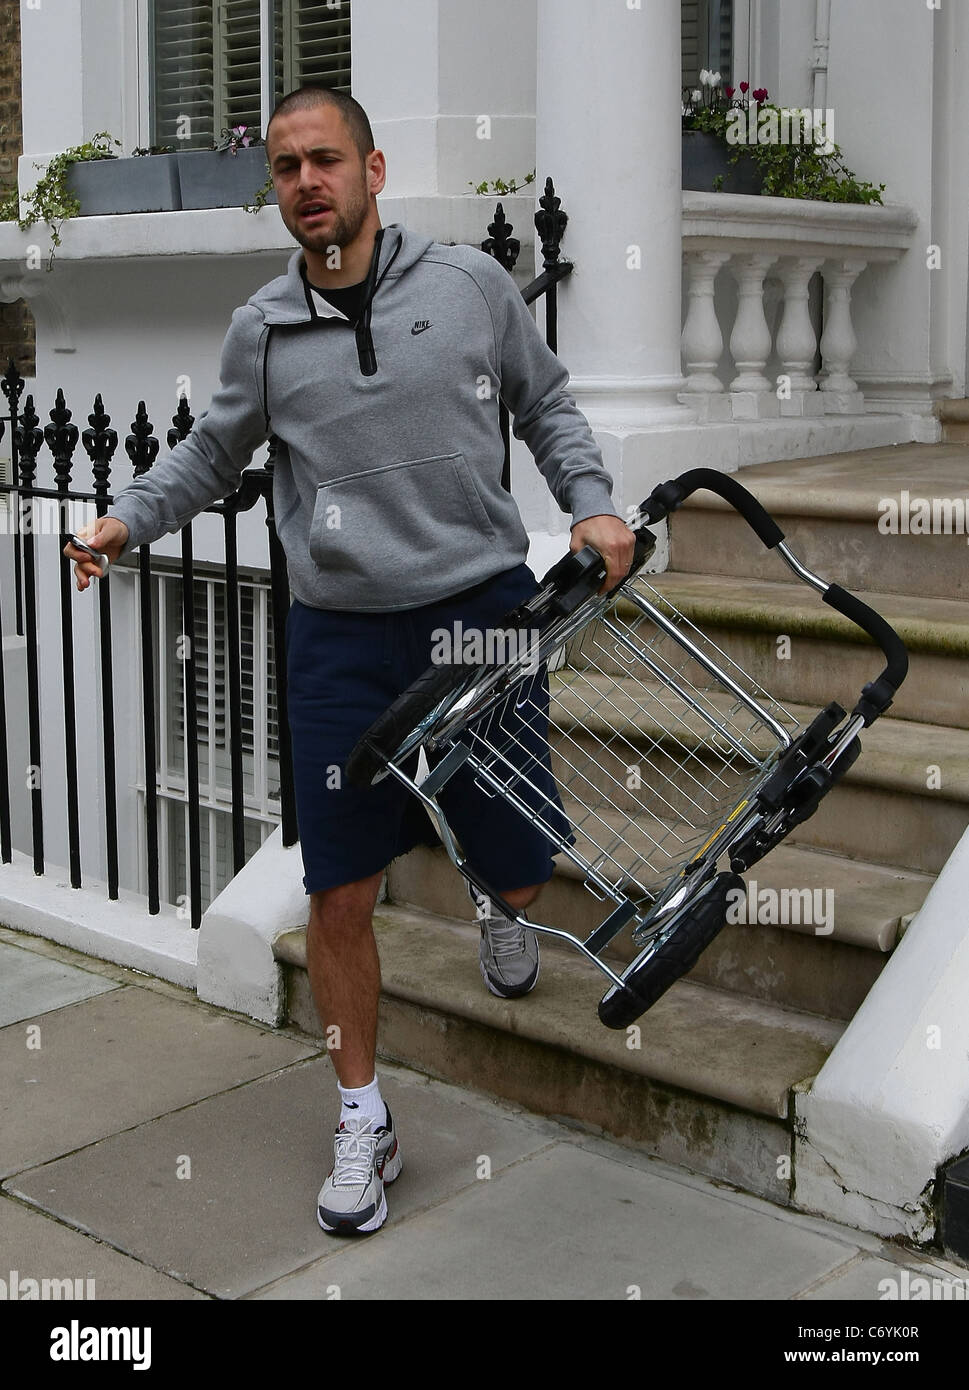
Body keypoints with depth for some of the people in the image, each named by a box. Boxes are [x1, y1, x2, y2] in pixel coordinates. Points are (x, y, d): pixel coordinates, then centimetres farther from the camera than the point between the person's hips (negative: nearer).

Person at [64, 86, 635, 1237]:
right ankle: (362, 1122, 20)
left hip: (484, 611, 0)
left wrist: (592, 504, 1)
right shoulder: (261, 329, 3)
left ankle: (494, 898, 48)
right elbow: (212, 452, 18)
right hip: (342, 638, 0)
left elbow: (546, 405, 14)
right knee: (340, 895, 0)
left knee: (520, 872, 7)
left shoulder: (471, 283, 1)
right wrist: (129, 516, 4)